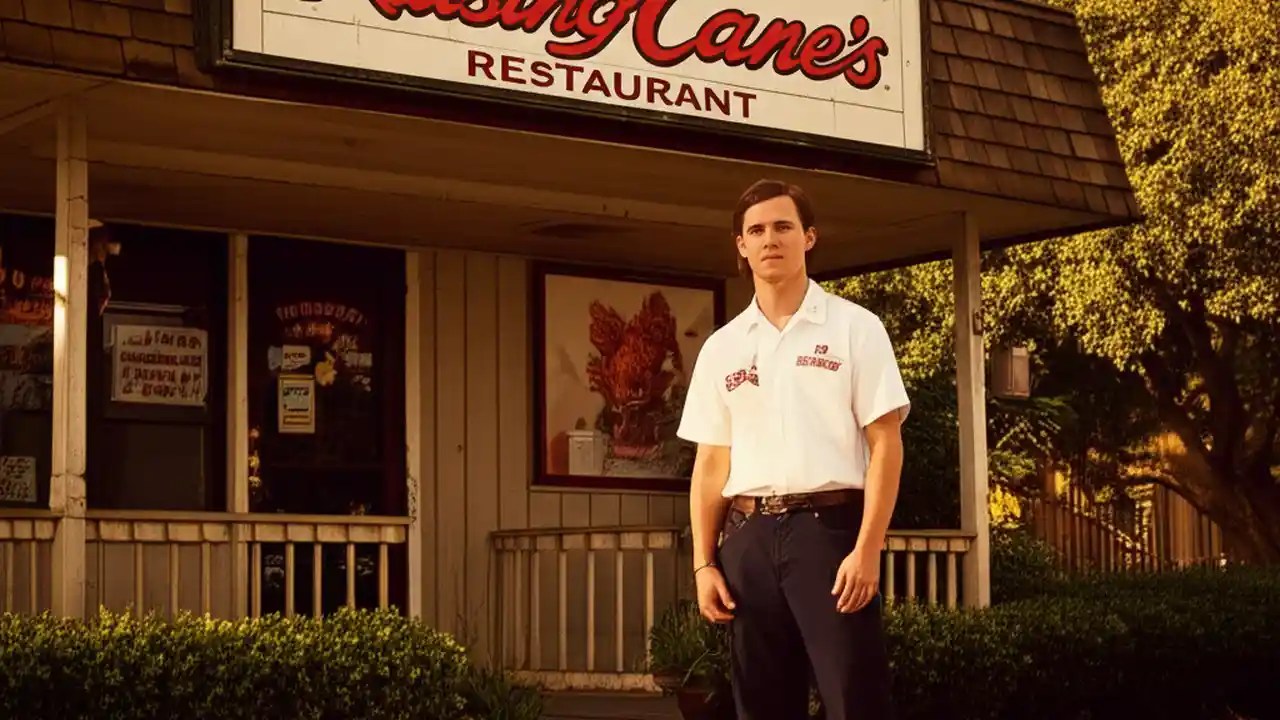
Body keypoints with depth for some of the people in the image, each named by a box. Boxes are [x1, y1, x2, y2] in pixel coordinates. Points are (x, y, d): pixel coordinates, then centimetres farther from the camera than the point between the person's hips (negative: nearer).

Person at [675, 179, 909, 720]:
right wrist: (704, 563, 5)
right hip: (749, 537, 4)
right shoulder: (721, 348, 13)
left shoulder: (854, 328, 2)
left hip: (829, 527, -4)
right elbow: (709, 465, 13)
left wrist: (867, 548, -12)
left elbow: (885, 443, -3)